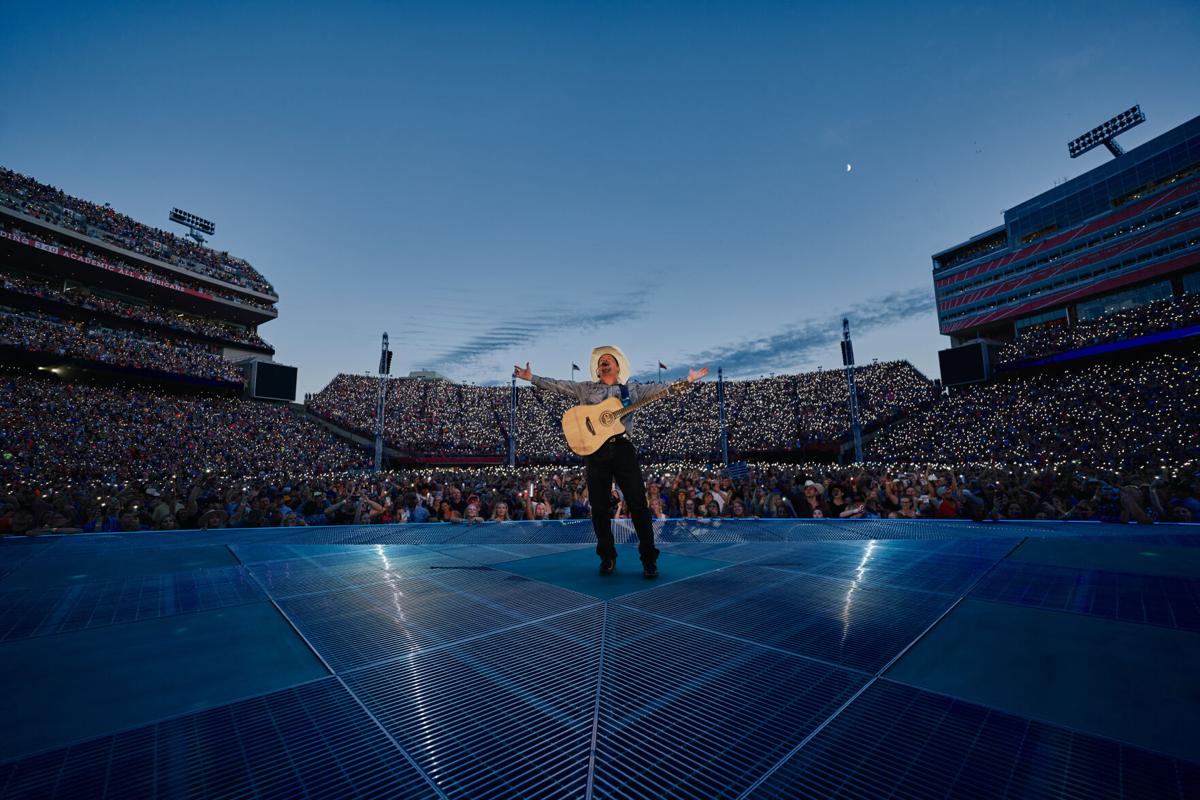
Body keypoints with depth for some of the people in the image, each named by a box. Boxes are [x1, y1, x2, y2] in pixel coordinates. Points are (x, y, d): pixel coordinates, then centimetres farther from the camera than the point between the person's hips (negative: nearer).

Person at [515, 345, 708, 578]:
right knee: (600, 507, 5)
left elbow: (660, 388, 10)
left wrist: (687, 379, 2)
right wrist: (530, 377, 2)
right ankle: (607, 557, 20)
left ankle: (649, 559, 7)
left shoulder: (632, 390, 17)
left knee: (639, 504, -4)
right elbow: (556, 385, 11)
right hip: (595, 449, 1)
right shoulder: (584, 388, 17)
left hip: (623, 448, 0)